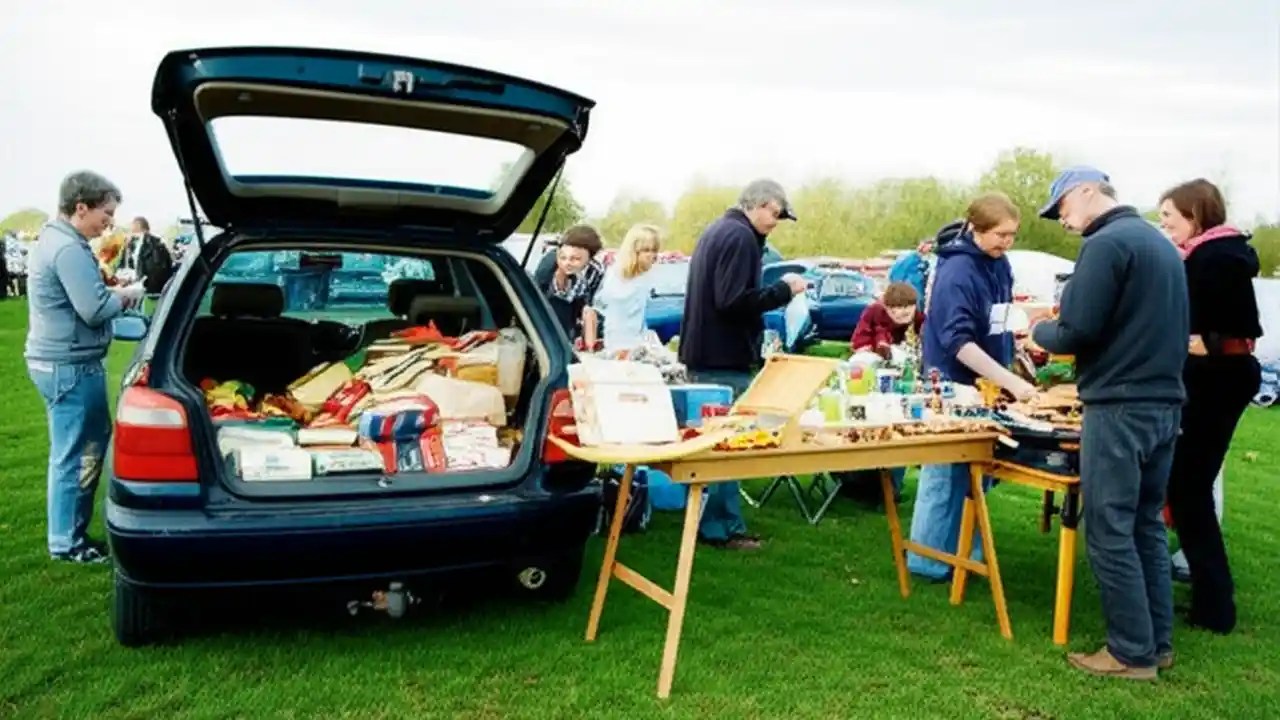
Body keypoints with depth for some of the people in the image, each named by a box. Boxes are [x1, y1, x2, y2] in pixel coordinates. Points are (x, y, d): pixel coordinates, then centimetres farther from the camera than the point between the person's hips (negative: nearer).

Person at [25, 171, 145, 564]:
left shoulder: (56, 239, 14)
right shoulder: (68, 248, -20)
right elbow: (94, 310, -23)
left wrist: (111, 292, 6)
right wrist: (125, 295, -6)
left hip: (63, 361, 11)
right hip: (69, 366, -11)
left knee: (93, 443, 18)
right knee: (73, 455, -1)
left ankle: (73, 529, 28)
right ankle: (66, 543, 11)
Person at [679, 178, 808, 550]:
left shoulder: (718, 230, 16)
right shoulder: (741, 237, -15)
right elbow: (733, 301, -24)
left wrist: (776, 290, 12)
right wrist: (783, 289, -15)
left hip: (706, 354, 10)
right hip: (723, 358, -10)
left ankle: (709, 519, 25)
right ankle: (721, 527, 4)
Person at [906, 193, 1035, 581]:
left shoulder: (999, 265, 5)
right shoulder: (956, 272, -20)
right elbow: (958, 341, -29)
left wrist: (1008, 378, 14)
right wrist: (1010, 381, -33)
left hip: (987, 385, 8)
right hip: (955, 387, -8)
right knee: (947, 473, 0)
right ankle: (929, 560, 11)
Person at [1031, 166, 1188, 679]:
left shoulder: (1106, 243, -13)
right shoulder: (1161, 243, 17)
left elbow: (1077, 333, -17)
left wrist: (1040, 330, 2)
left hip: (1120, 408, -9)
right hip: (1164, 403, 9)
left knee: (1110, 533, -1)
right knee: (1148, 526, 15)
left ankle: (1133, 653, 5)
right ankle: (1158, 642, 23)